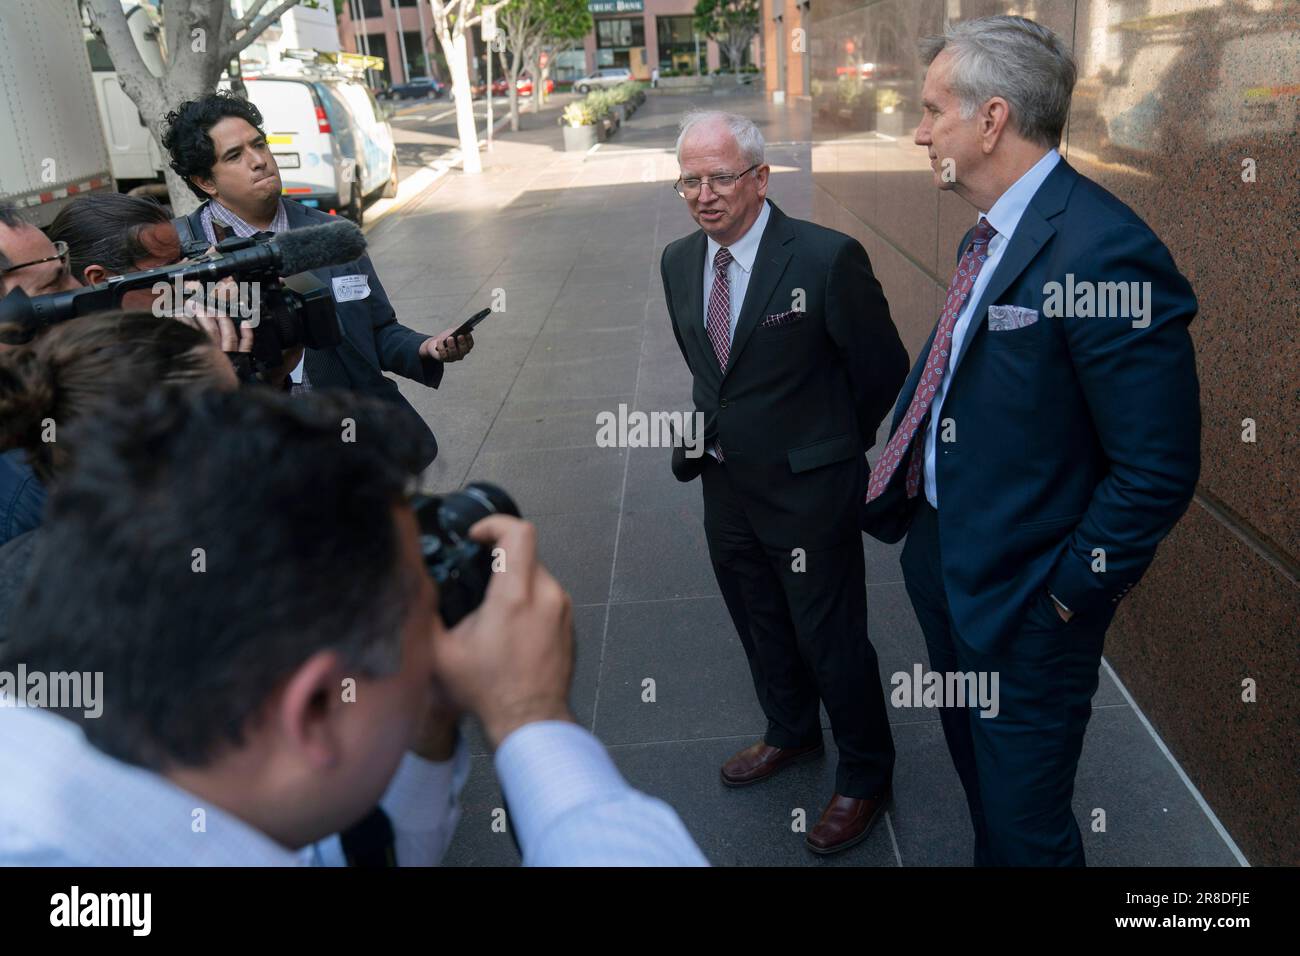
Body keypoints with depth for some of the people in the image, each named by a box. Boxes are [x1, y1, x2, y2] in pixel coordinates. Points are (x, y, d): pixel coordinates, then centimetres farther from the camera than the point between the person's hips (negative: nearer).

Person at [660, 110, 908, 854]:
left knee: (831, 641, 7)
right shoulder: (679, 261, 0)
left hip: (810, 492, -6)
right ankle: (792, 734, 51)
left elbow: (884, 370, -9)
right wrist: (703, 433, 4)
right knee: (761, 627, 24)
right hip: (727, 486, 7)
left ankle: (866, 777, 33)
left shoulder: (828, 258, -20)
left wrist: (834, 447, 3)